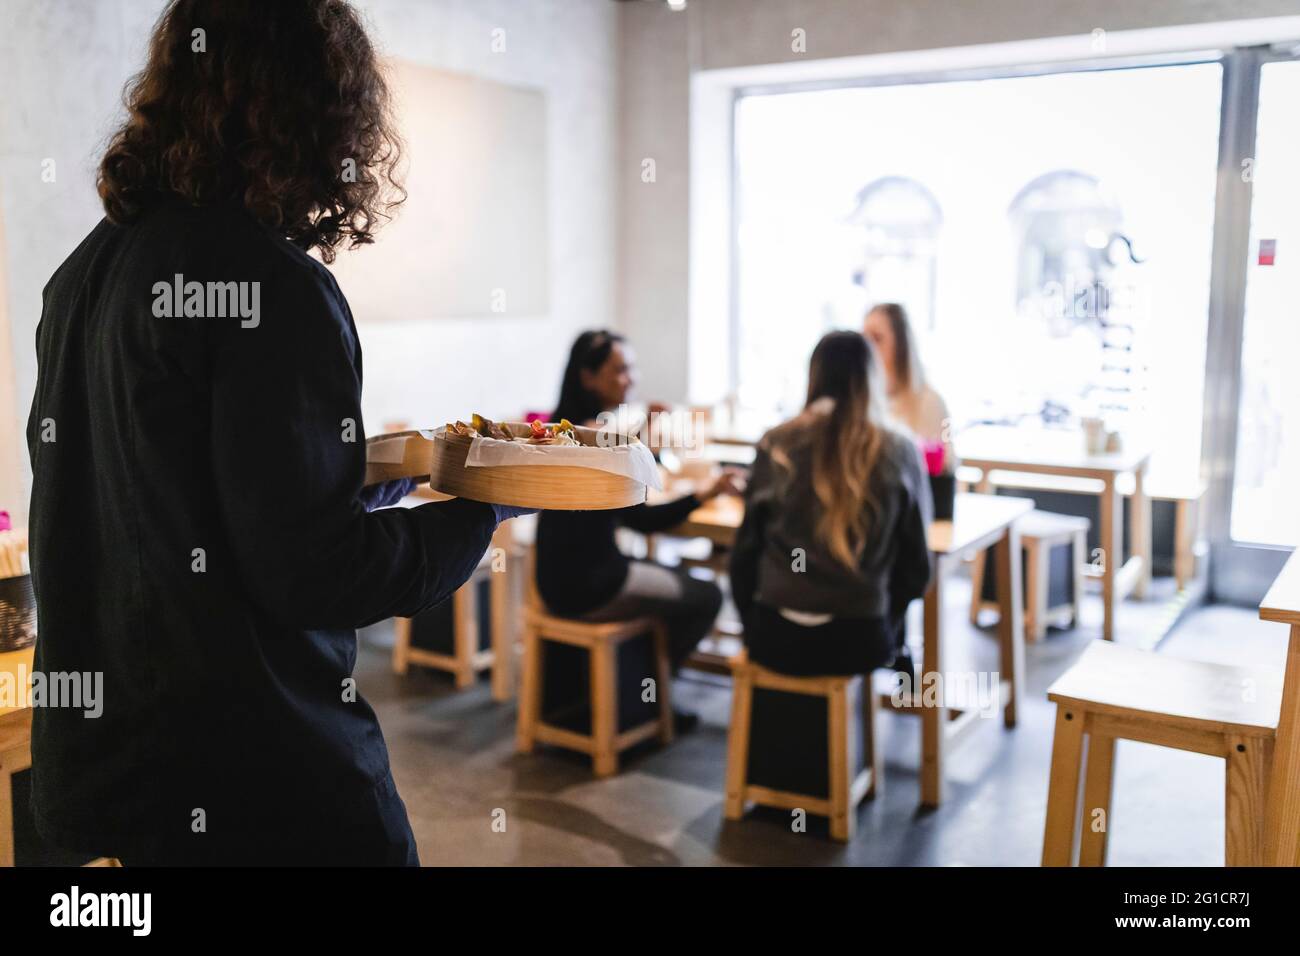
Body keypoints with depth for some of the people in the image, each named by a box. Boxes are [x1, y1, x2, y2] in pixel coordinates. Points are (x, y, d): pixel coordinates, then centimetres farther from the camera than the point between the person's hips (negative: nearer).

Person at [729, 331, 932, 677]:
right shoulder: (899, 453, -5)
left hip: (776, 637, 1)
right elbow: (915, 567, 1)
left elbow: (746, 550, 1)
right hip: (858, 640, -1)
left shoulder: (776, 445, -3)